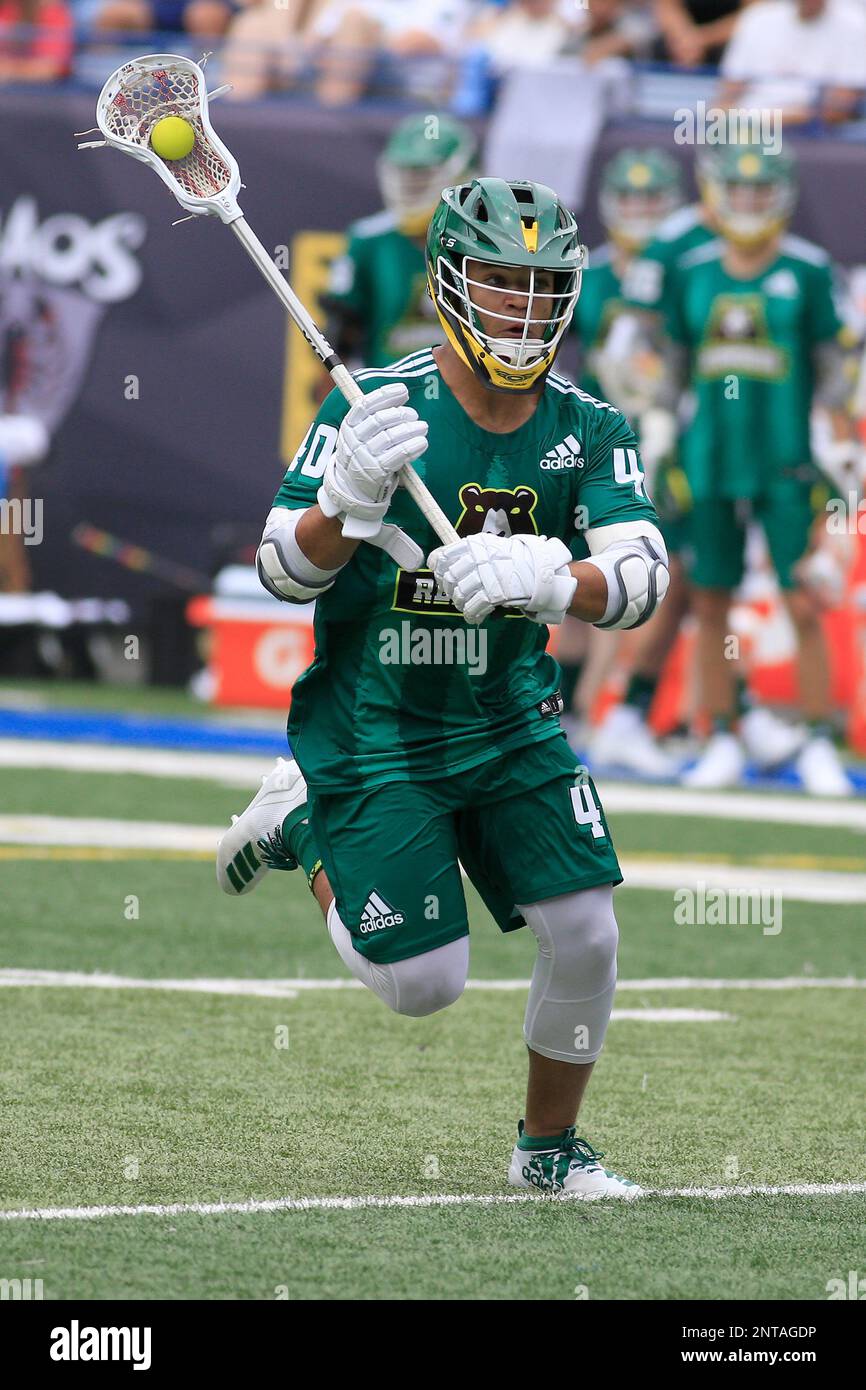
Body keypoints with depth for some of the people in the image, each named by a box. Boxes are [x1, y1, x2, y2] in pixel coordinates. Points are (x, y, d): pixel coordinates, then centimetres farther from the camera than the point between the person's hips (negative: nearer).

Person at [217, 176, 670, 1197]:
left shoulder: (590, 432, -5)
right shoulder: (376, 407, -15)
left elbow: (640, 577, -18)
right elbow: (285, 573, -15)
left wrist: (550, 580, -40)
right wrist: (352, 493, -36)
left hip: (511, 722, 4)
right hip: (371, 726, -4)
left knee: (585, 935, -7)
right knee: (422, 986, -5)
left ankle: (548, 1147, 19)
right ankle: (302, 829, 24)